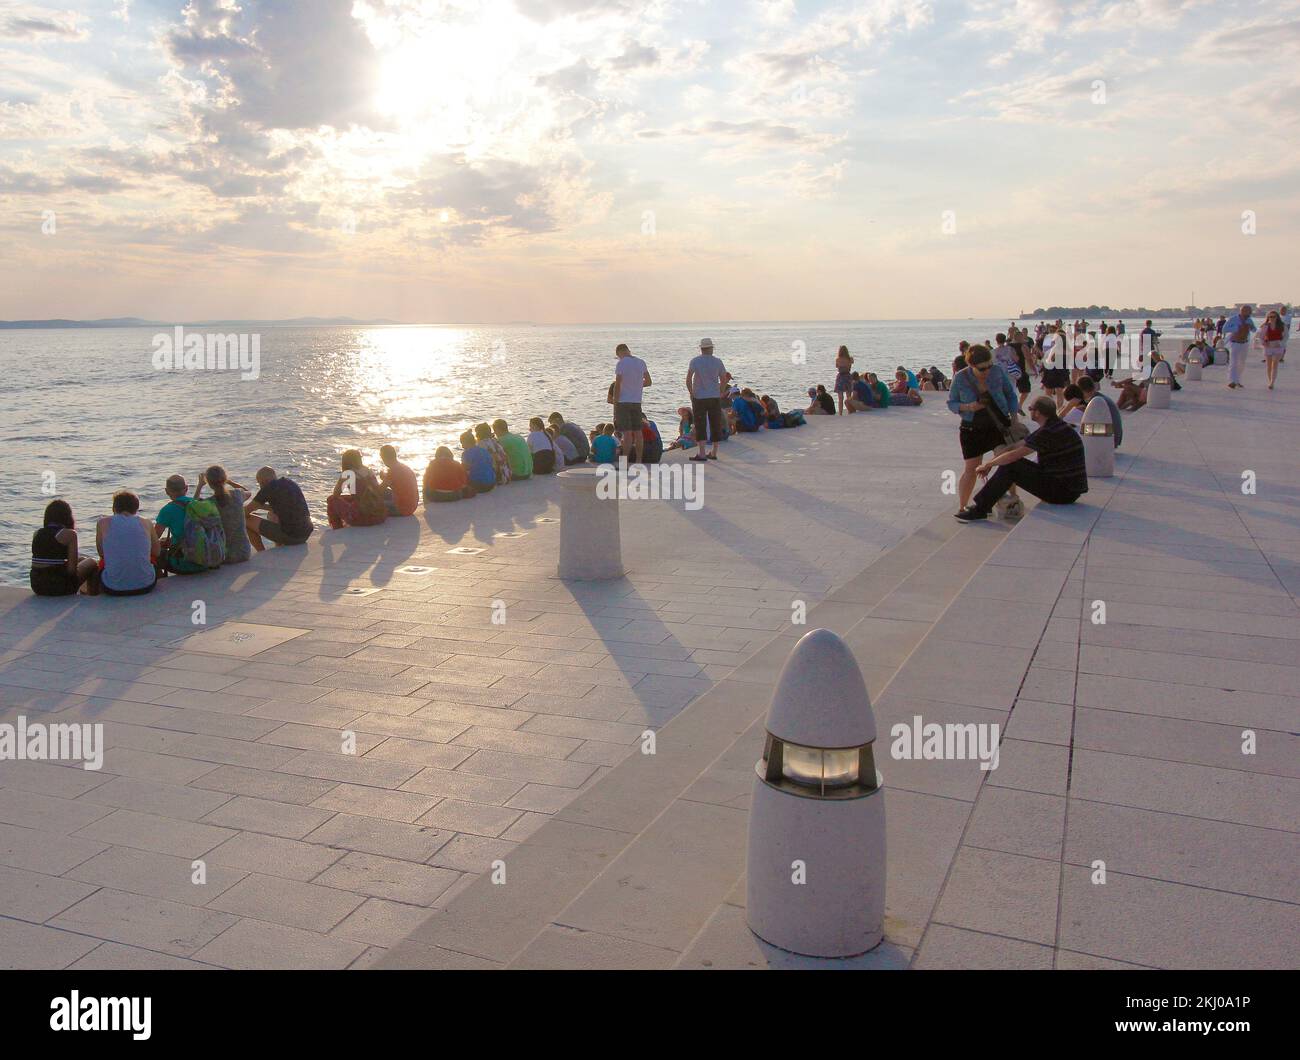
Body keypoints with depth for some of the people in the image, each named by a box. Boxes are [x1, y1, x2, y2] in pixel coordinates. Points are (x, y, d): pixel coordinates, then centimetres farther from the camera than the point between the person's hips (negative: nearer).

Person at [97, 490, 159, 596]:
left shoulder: (103, 523, 3)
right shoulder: (146, 523, 4)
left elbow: (101, 553, 15)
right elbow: (157, 552, 15)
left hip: (113, 589, 0)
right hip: (146, 586, 0)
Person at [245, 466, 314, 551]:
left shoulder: (269, 488, -7)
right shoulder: (291, 483, 14)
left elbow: (246, 511, 0)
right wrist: (259, 505, 32)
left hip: (289, 536, -8)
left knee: (247, 520, 7)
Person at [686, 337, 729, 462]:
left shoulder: (695, 361, -6)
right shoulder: (717, 361, 0)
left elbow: (688, 379, -12)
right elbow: (724, 380, 6)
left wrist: (691, 393, -1)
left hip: (699, 397, -2)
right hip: (715, 397, 2)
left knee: (700, 425, 0)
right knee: (715, 424, 10)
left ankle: (702, 453, -8)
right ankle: (714, 452, 15)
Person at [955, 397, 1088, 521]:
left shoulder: (1048, 432, -21)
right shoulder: (1057, 424, 11)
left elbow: (1013, 455, -19)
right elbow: (1019, 446, 13)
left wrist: (987, 465, -4)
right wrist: (991, 464, 11)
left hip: (1062, 492, -10)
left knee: (1010, 466, -10)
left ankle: (980, 509, -2)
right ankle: (983, 505, 17)